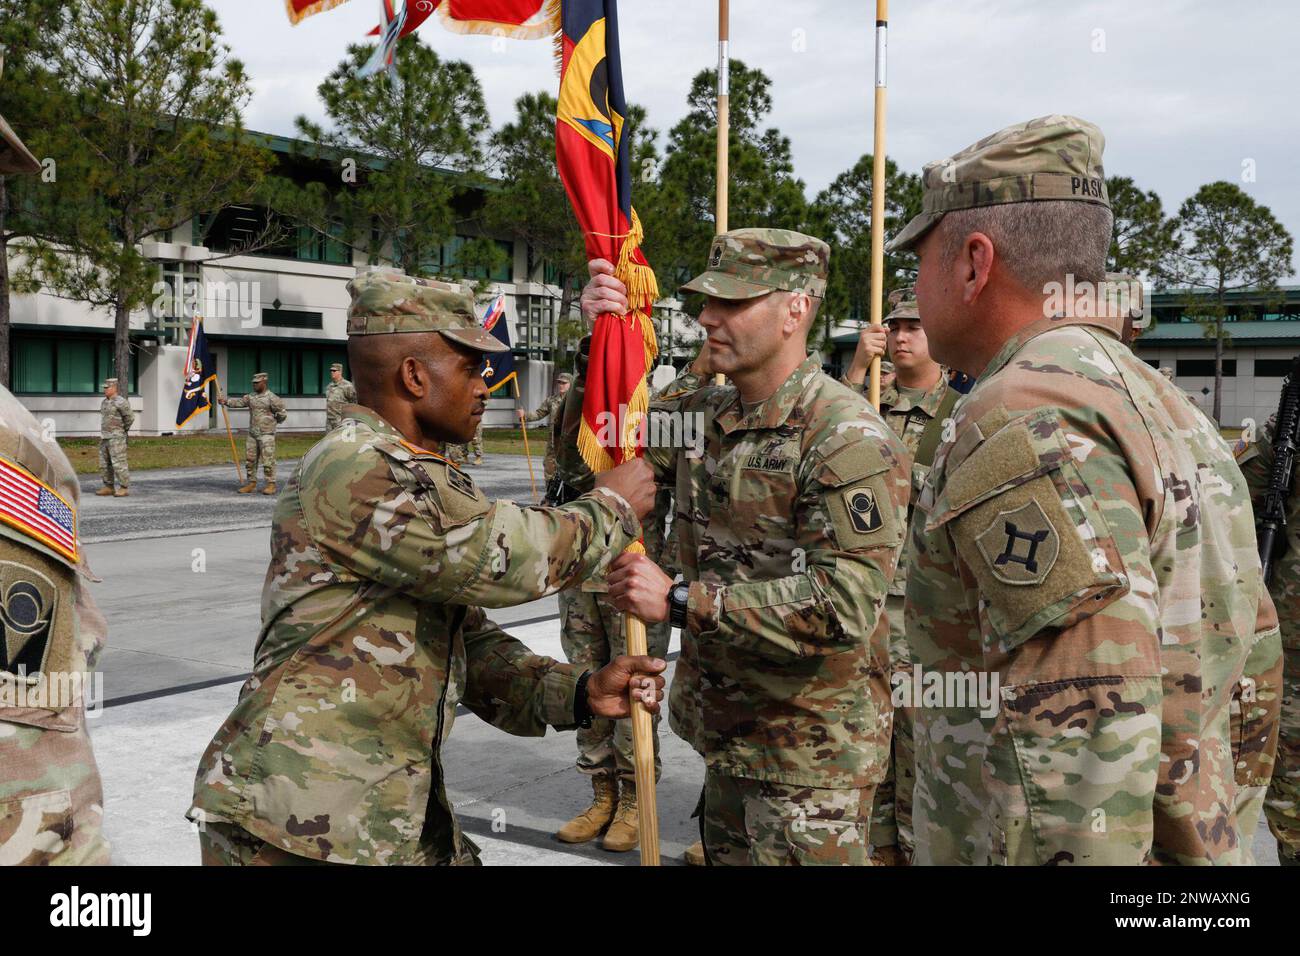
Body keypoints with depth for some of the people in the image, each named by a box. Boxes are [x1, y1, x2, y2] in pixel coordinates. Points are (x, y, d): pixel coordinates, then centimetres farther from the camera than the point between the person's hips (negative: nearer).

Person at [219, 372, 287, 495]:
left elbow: (282, 414, -6)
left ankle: (271, 485, 0)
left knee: (268, 460, -7)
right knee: (249, 459, 8)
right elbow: (239, 402, -1)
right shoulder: (251, 396, 10)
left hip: (266, 434, -7)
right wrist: (226, 401, -17)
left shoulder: (272, 398, -9)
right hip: (252, 434, 7)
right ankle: (251, 484, 17)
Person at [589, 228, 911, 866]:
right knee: (726, 851, 21)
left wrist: (680, 600, -27)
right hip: (727, 737, 8)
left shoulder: (847, 436, -20)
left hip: (811, 749, -7)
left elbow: (844, 604, -28)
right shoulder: (705, 410, 5)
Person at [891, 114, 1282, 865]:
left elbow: (1087, 725, -28)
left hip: (1077, 845, -9)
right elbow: (1252, 669, 15)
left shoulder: (1028, 422, -19)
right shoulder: (1169, 411, 10)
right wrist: (1219, 835, 22)